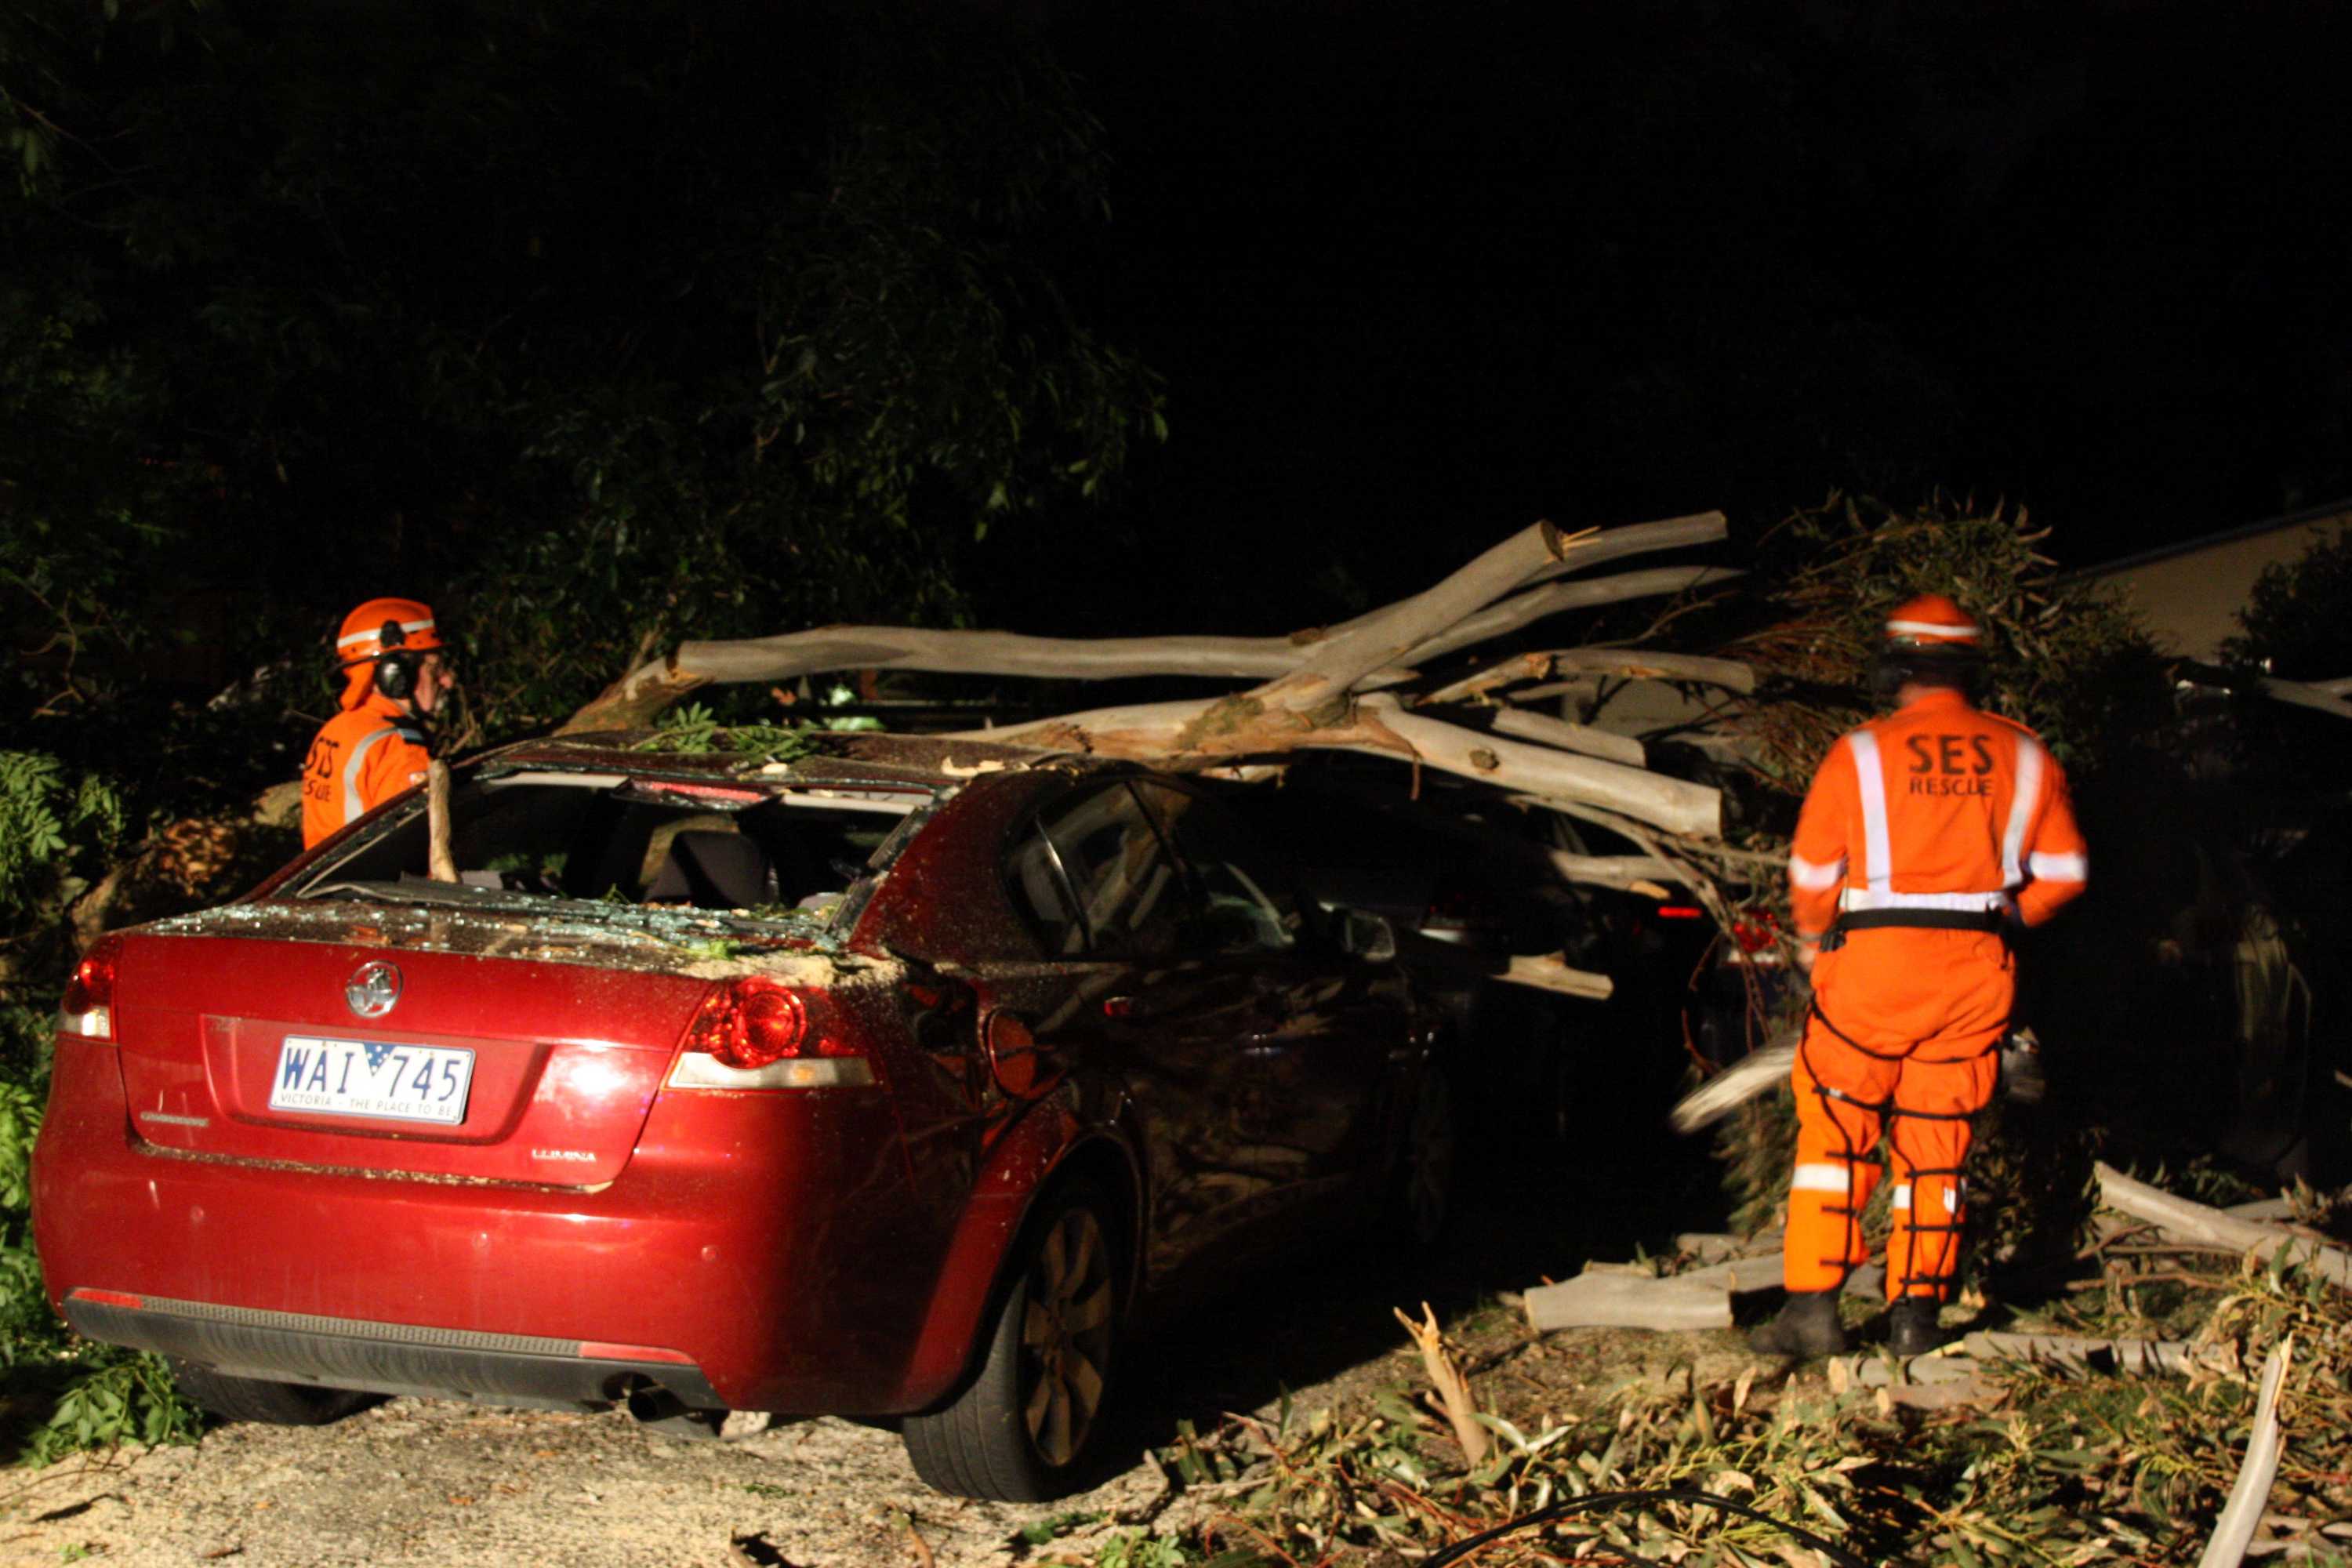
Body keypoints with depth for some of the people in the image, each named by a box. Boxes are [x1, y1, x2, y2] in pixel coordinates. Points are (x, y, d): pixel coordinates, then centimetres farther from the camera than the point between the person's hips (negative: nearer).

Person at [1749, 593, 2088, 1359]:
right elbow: (2064, 870, 8)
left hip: (1875, 958, -3)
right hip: (1979, 972, 3)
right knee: (1937, 1138, 11)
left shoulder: (1860, 752, -3)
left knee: (1834, 1128, 4)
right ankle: (1916, 1310, 12)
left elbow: (1812, 871, 0)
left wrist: (1814, 941, 19)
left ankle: (1813, 1302, -1)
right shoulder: (2024, 757, 6)